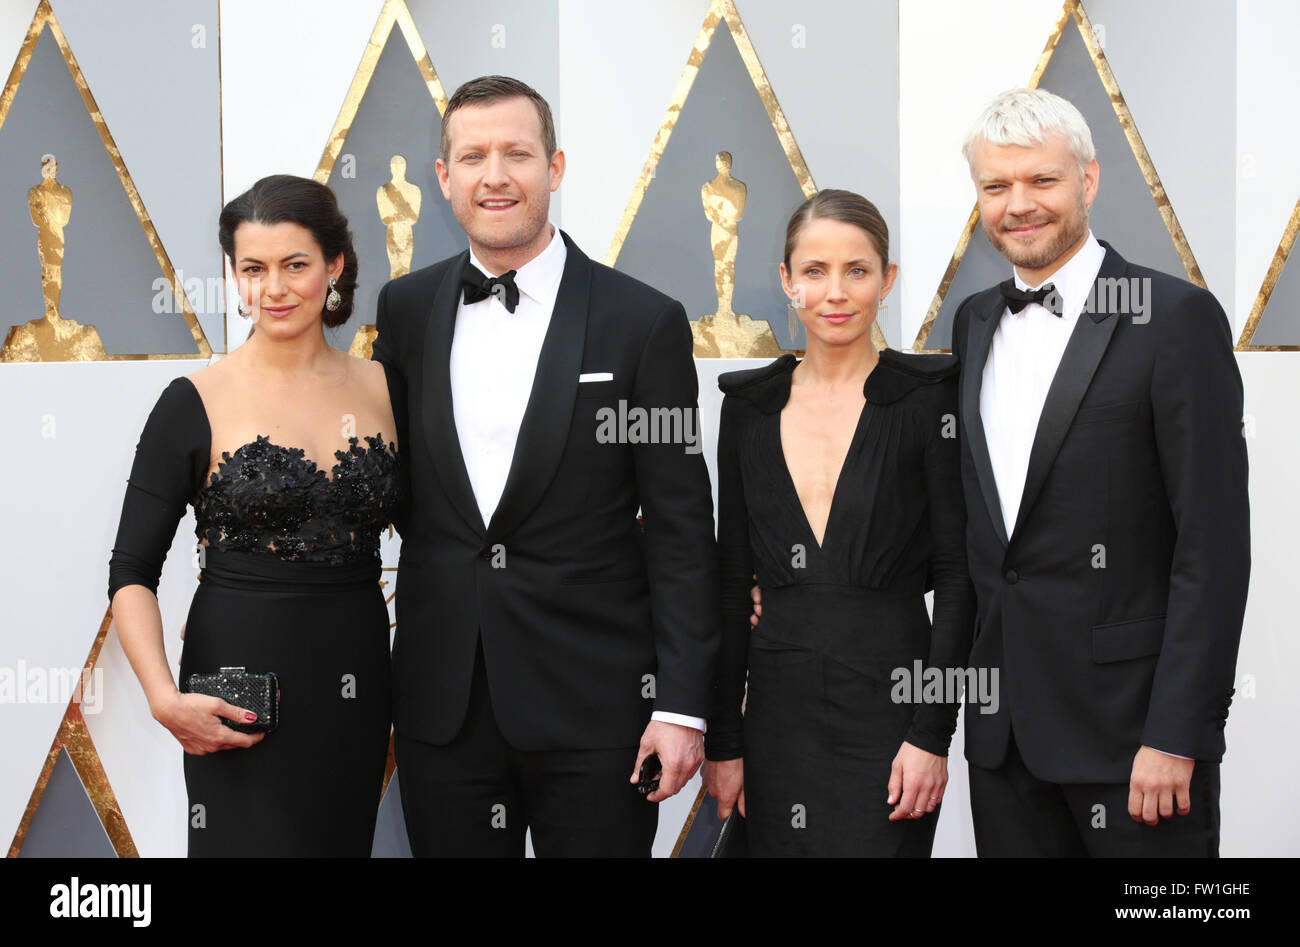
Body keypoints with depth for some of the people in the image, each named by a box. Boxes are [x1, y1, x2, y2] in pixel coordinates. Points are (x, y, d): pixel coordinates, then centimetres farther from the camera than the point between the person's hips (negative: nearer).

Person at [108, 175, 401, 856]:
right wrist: (163, 696, -19)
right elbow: (131, 573, -5)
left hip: (356, 691, 4)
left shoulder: (382, 388, 5)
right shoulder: (195, 403, -5)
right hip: (242, 695, -3)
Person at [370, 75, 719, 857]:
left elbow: (681, 531, -5)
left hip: (593, 704, -3)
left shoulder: (644, 321, -5)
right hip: (441, 700, 3)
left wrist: (682, 705, -8)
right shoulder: (404, 310, 6)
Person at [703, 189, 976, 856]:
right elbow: (731, 582, 9)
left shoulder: (928, 398, -3)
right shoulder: (749, 406, 8)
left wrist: (931, 733, -12)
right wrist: (722, 742, 6)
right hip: (777, 712, 4)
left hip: (887, 702, -3)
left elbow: (958, 574, -5)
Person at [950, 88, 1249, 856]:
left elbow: (1213, 545, -12)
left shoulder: (1176, 316, -8)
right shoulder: (975, 322, 12)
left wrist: (1177, 735, -17)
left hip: (1130, 715, -5)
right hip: (1003, 727, 6)